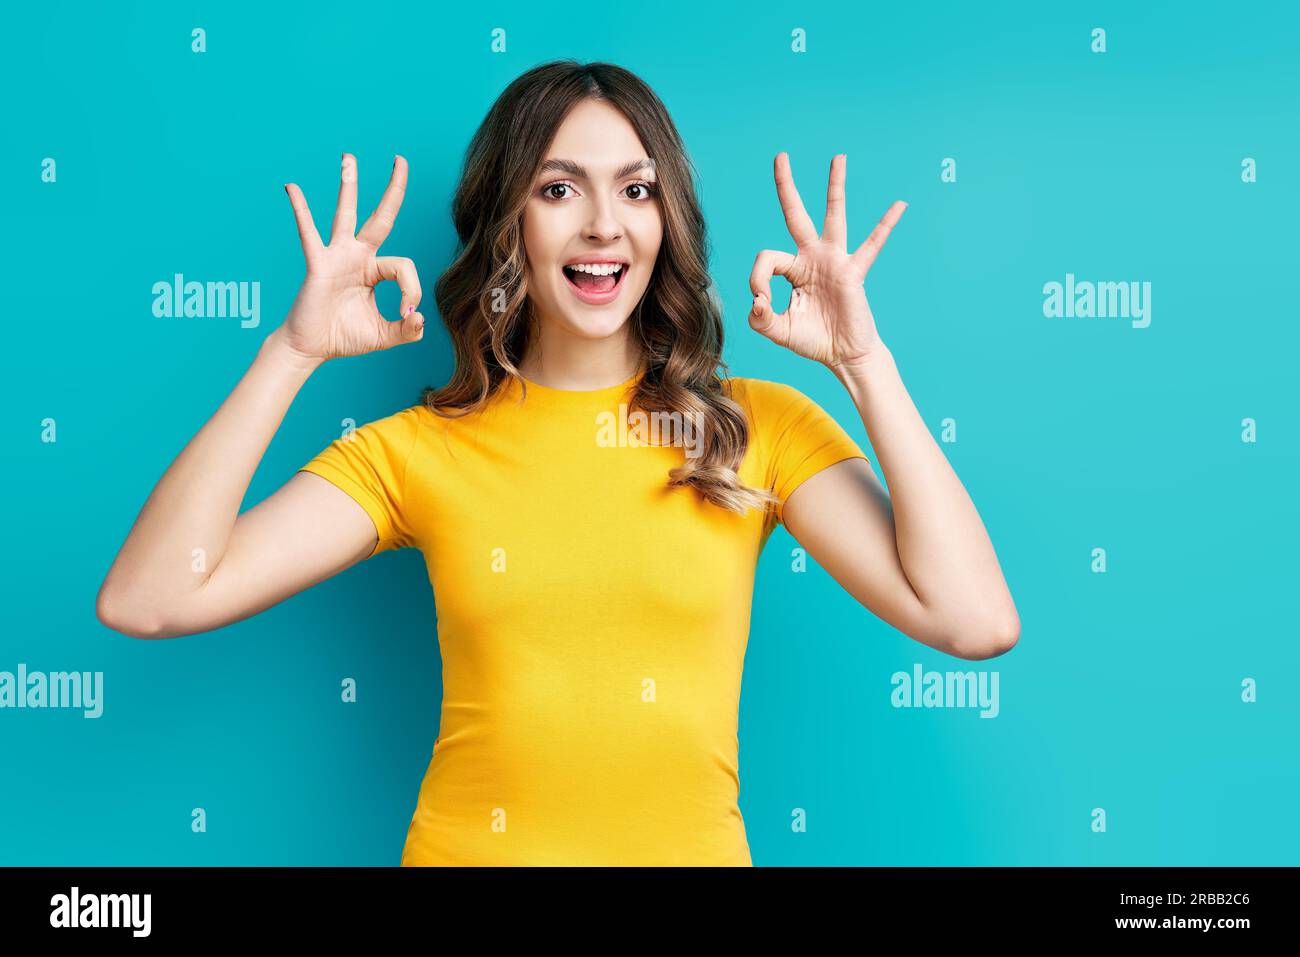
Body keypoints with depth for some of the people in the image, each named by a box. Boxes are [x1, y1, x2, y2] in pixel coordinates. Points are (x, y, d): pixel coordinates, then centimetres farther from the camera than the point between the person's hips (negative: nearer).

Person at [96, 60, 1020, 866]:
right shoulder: (418, 449, -3)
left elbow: (976, 622, -16)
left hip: (692, 845, 0)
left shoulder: (760, 427, -3)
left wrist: (863, 361, -14)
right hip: (466, 844, 1)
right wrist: (293, 353, -16)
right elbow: (147, 600, -13)